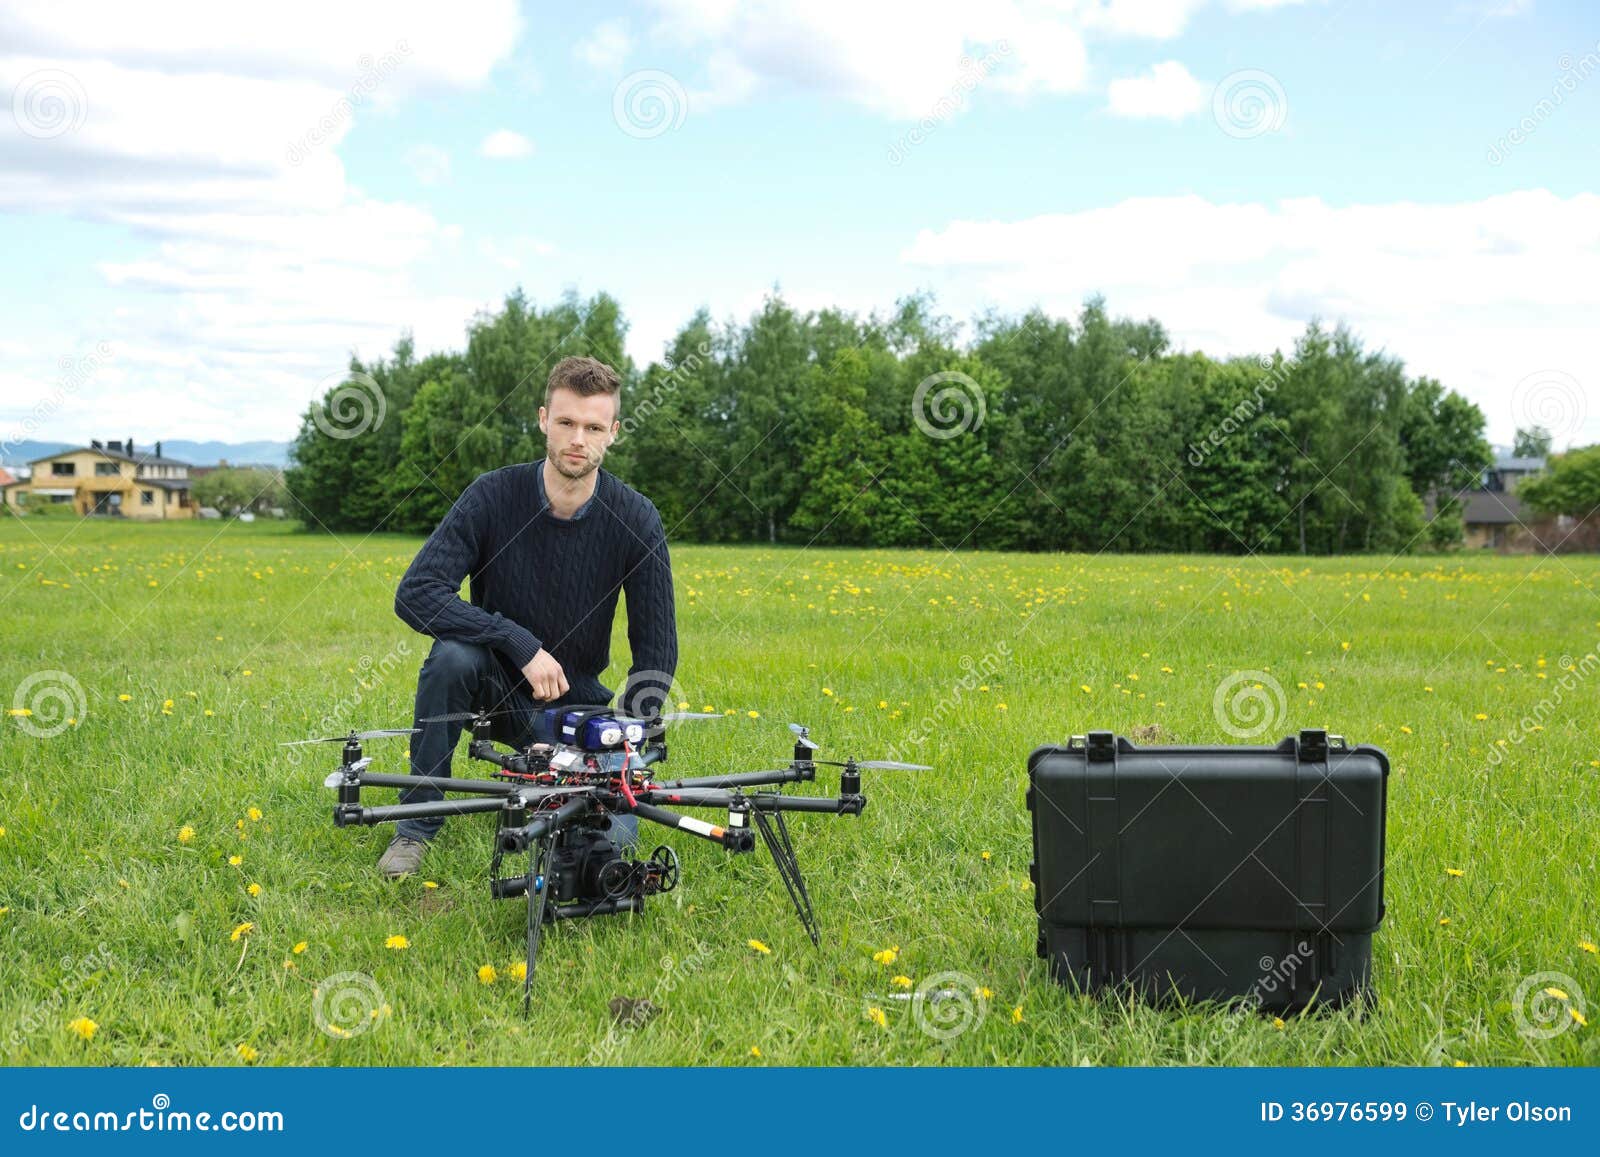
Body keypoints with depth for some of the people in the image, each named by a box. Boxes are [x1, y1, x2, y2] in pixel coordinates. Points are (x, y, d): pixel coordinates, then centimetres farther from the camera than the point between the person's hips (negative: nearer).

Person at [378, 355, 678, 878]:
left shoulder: (636, 519, -14)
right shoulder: (493, 496, -16)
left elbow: (656, 649, -8)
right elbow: (414, 593, -24)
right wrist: (522, 644, -32)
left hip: (574, 704, 1)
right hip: (497, 686, -1)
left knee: (611, 839, -18)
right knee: (453, 654, -35)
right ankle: (417, 824, -16)